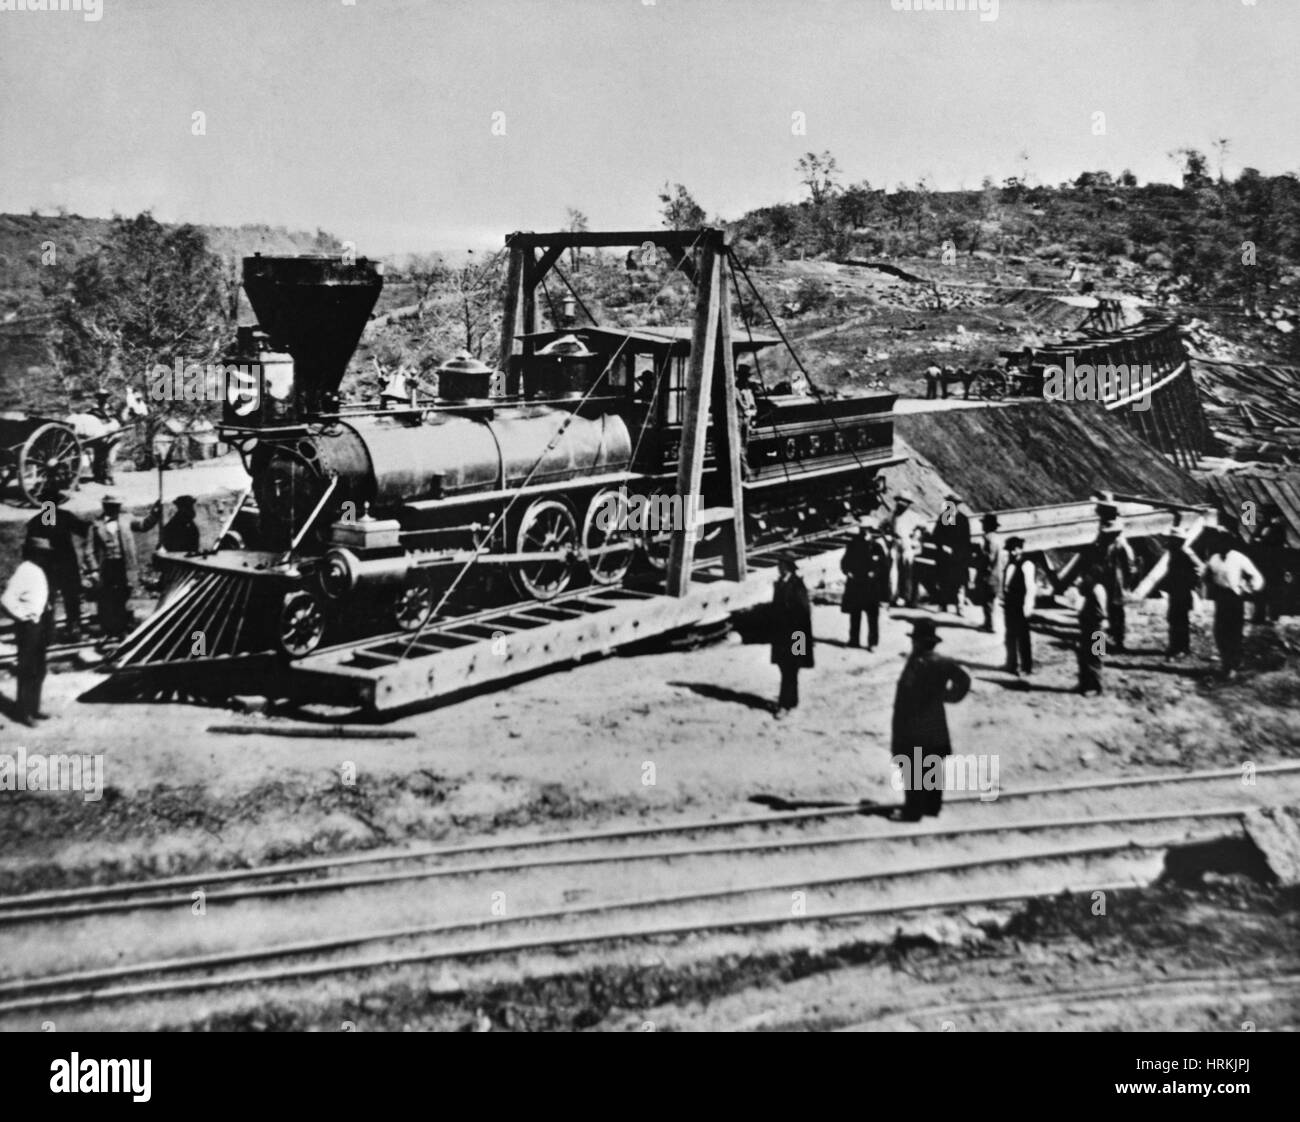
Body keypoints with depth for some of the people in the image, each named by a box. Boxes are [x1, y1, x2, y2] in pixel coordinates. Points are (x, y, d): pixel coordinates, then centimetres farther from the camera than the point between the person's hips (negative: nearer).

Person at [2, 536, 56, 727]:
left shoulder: (40, 571, 9)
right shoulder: (25, 570, -17)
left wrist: (49, 626, 11)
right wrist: (23, 616, -14)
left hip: (41, 625, 9)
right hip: (29, 626, -9)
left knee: (39, 671, 16)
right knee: (27, 671, -2)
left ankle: (33, 709, 26)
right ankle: (24, 713, 5)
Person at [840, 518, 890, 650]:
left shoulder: (877, 547, 0)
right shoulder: (854, 545, 4)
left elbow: (884, 565, -1)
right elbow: (845, 561, 9)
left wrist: (874, 574, -13)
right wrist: (848, 572, -7)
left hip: (871, 586, -2)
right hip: (855, 584, 2)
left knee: (872, 615, -4)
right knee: (854, 614, 9)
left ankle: (873, 642, -2)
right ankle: (854, 640, 18)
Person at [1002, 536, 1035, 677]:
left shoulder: (1026, 565, -13)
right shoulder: (1009, 564, 10)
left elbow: (1030, 588, -14)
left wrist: (1027, 607, -15)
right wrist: (1003, 598, 10)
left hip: (1020, 606, -7)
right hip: (1009, 604, 7)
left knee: (1022, 636, 0)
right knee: (1010, 635, 13)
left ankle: (1027, 667, 9)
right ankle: (1011, 664, 23)